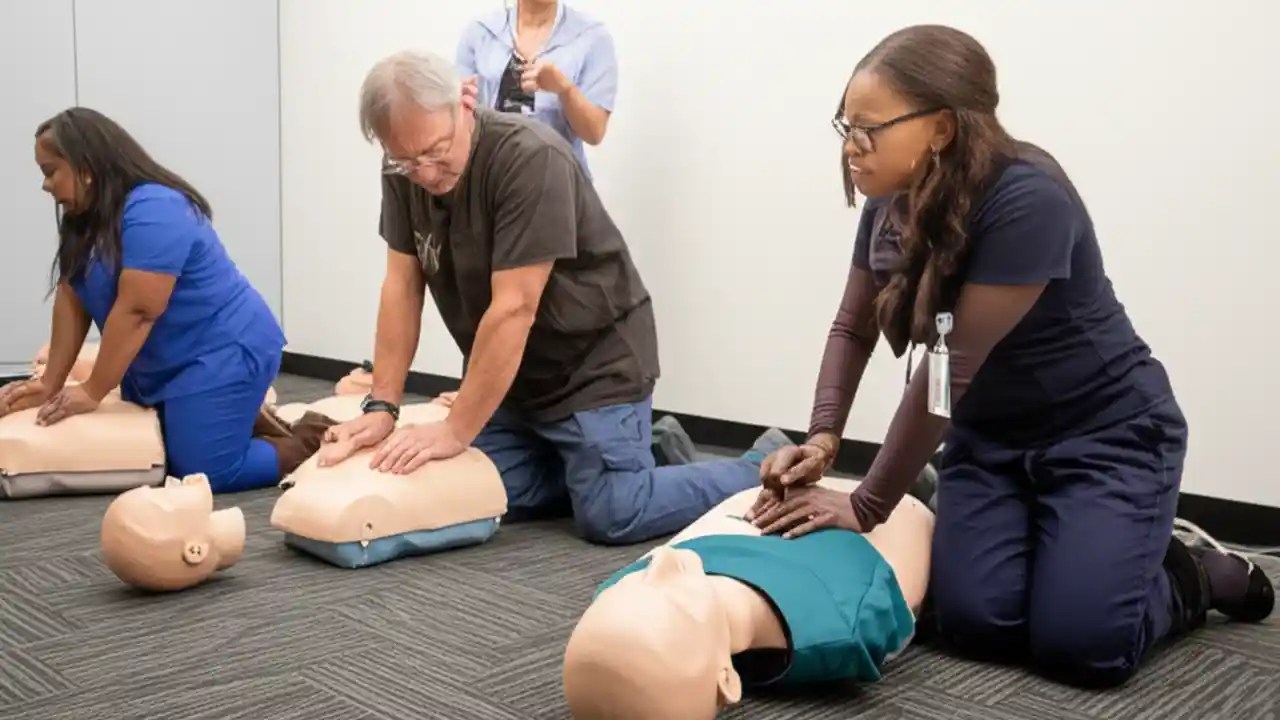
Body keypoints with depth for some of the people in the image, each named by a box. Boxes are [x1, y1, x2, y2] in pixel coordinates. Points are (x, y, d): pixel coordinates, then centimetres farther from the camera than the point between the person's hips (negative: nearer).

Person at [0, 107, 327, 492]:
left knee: (204, 473, -15)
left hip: (224, 353, -10)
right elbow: (71, 299, 3)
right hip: (159, 366, 10)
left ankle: (306, 448, 5)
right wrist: (49, 383, -3)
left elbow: (136, 312, -26)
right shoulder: (84, 219, 7)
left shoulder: (152, 212, -23)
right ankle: (254, 426, 24)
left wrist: (91, 392, -21)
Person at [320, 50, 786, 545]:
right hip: (508, 369, 7)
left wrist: (456, 431, -25)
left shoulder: (531, 158, -28)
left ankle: (762, 473, 8)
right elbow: (402, 287, -4)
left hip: (594, 360, -7)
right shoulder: (404, 172, -6)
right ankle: (582, 459, 21)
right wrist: (381, 407, -10)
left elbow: (513, 308, -29)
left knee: (612, 516, -14)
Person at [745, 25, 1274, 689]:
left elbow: (952, 368, -29)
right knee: (973, 623, -12)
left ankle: (1197, 575, 15)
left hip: (1105, 434, -5)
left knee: (1078, 644, -16)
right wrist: (822, 439, -15)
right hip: (989, 437, 6)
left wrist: (866, 508, -24)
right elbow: (852, 331, 2)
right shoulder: (890, 204, -6)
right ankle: (1051, 542, 19)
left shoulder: (1026, 201, -28)